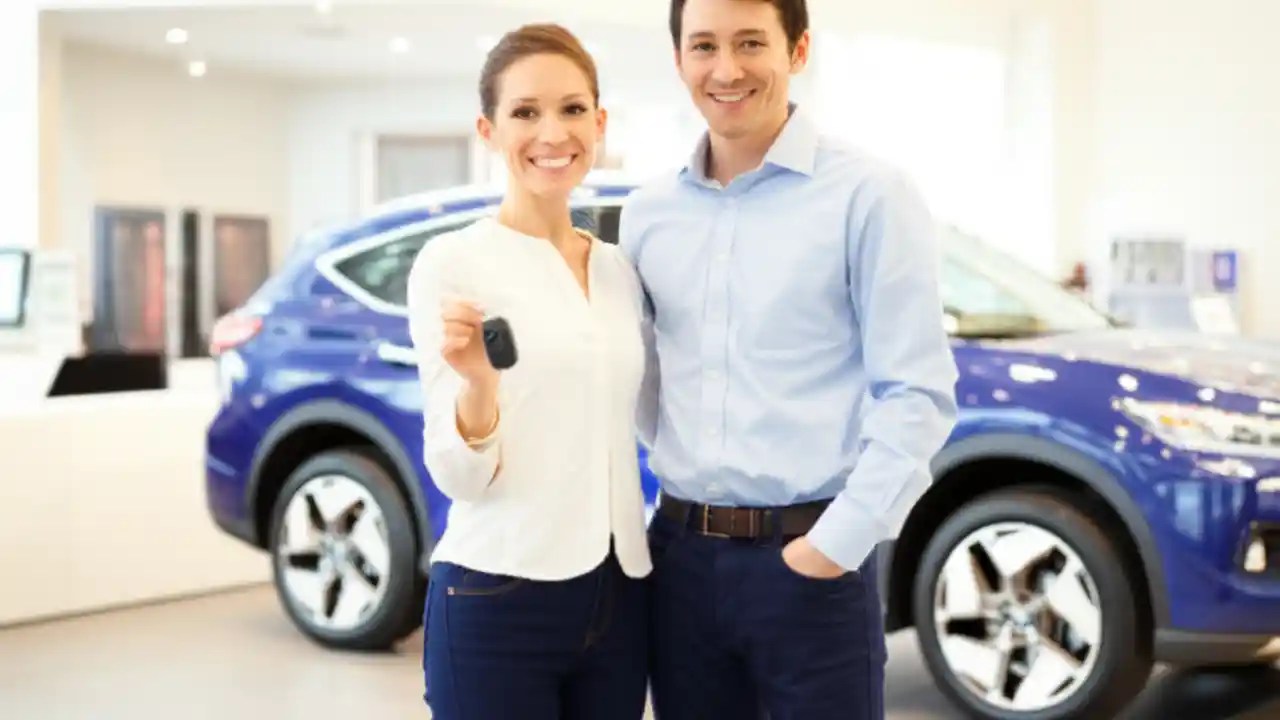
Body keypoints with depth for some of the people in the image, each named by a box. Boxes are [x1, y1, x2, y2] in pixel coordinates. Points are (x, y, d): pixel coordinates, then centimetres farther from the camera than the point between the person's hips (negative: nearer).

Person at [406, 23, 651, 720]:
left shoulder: (620, 269, 8)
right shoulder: (452, 261, -7)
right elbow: (459, 476, -13)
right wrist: (479, 380, -28)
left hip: (618, 599, 5)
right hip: (495, 601, -5)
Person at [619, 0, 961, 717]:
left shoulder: (868, 195, -6)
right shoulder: (647, 213, 9)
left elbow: (916, 392, -10)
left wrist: (838, 544, -14)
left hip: (812, 559, -4)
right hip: (680, 554, 5)